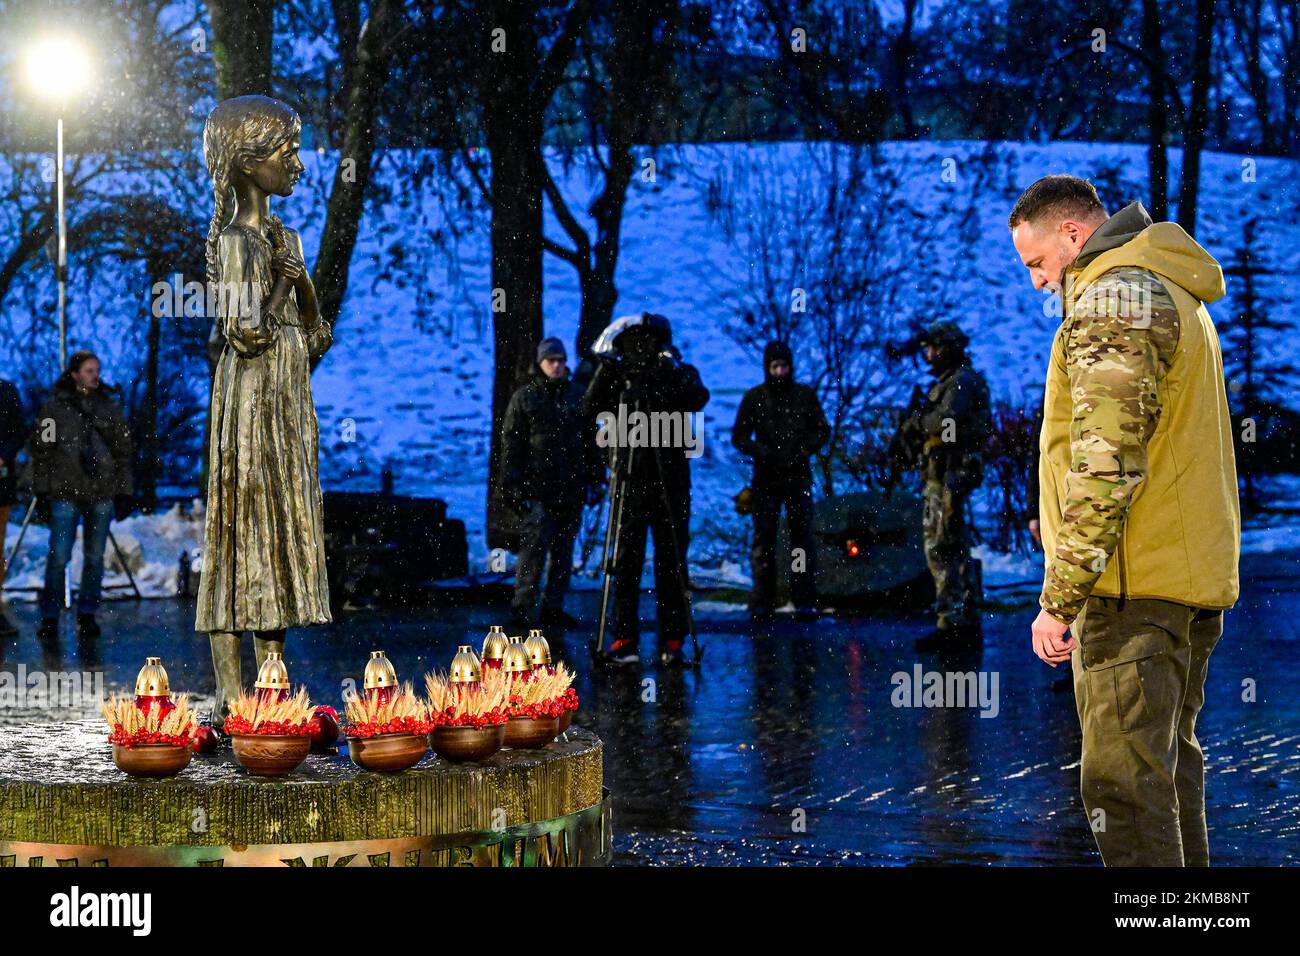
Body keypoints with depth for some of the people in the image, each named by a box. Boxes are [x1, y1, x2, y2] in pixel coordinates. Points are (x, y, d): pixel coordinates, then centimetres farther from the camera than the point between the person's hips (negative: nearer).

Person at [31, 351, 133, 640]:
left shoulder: (110, 407, 10)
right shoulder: (54, 407, 4)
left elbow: (123, 452, 12)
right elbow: (41, 451, 4)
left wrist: (124, 492, 6)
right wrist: (42, 491, -2)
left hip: (102, 493, 2)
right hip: (65, 493, -2)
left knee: (94, 557, 5)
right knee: (58, 557, -7)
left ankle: (87, 615, 15)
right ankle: (50, 617, 1)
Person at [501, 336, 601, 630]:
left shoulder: (577, 396, 14)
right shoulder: (524, 397, 2)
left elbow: (590, 441, 19)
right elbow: (511, 443, 0)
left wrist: (594, 479, 13)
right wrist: (512, 484, -6)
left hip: (571, 489, 5)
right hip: (537, 488, -4)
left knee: (563, 550, 6)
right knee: (535, 545, -11)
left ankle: (553, 606, 12)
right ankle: (523, 606, -7)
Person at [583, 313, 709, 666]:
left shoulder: (680, 373, 4)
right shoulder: (621, 376, 7)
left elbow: (697, 399, -17)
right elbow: (591, 409, -5)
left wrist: (666, 373, -27)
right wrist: (606, 369, -16)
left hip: (670, 481, -1)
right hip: (630, 479, 1)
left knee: (671, 558, 2)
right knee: (627, 559, -2)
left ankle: (673, 640, 5)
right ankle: (624, 639, -1)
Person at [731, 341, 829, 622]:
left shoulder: (805, 395, 7)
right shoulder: (754, 398, 3)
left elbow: (822, 429, 10)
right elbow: (739, 436, 4)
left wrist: (804, 451, -8)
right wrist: (761, 452, -14)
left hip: (798, 477, 1)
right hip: (765, 479, -1)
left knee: (802, 536, -1)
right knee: (763, 539, -1)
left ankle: (805, 601, 2)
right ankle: (761, 603, 2)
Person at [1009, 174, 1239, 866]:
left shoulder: (1115, 294, -12)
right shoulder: (1176, 295, 21)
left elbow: (1107, 461, -21)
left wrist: (1058, 596, -19)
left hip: (1134, 580, -10)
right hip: (1195, 580, 10)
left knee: (1123, 783, -10)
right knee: (1169, 767, 17)